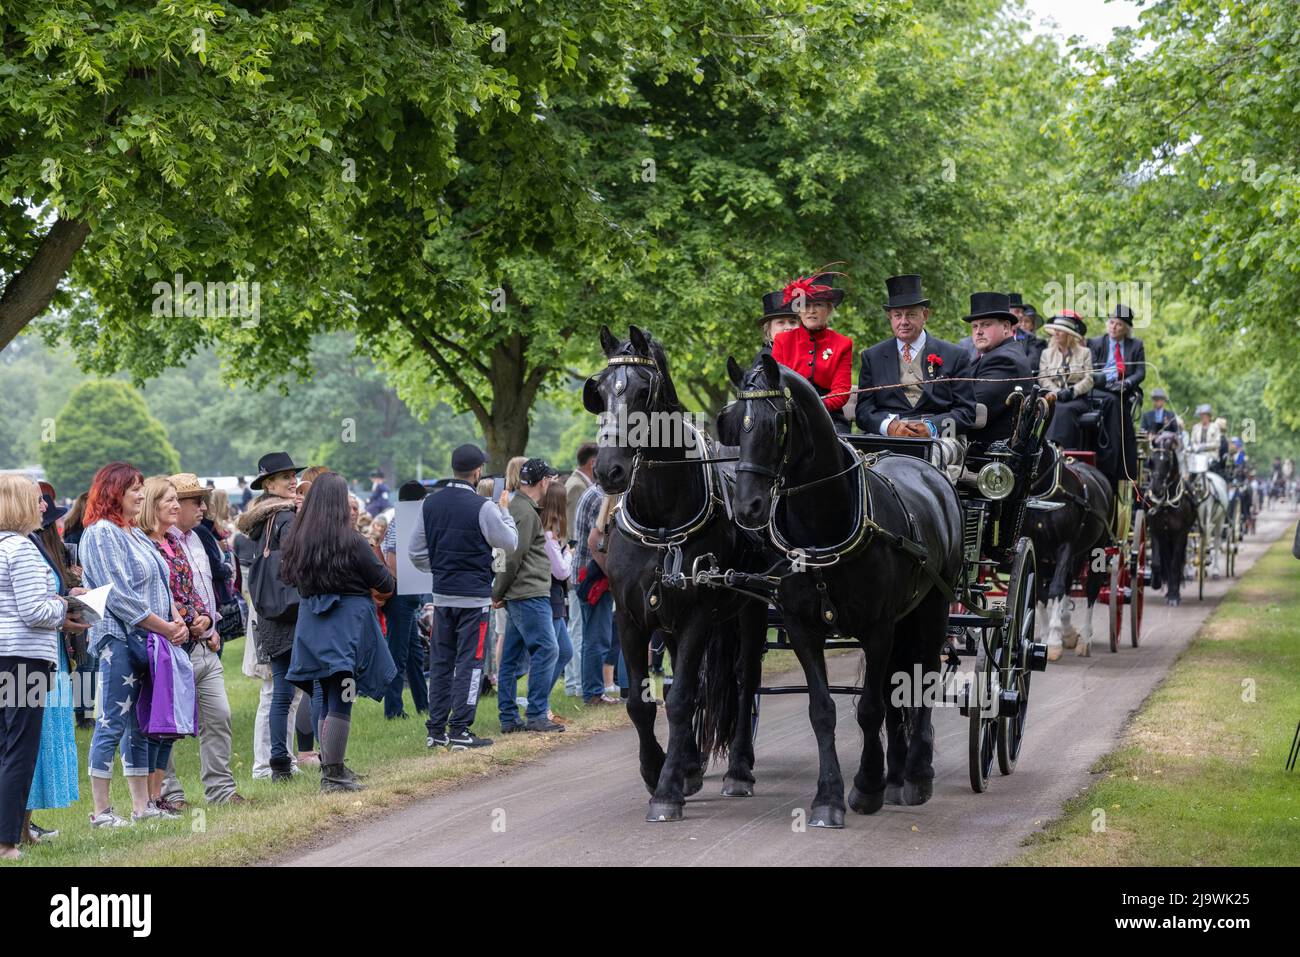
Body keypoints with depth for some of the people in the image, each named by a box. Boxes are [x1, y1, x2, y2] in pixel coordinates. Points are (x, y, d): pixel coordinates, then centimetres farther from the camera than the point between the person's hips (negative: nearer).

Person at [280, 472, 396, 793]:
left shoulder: (296, 540, 1)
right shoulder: (351, 541, -12)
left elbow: (289, 577, 13)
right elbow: (383, 581, -4)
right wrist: (390, 586, 18)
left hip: (312, 621, 6)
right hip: (347, 622, -6)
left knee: (328, 700, 17)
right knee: (340, 703, -4)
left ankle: (332, 766, 25)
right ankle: (333, 775, -6)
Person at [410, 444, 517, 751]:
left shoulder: (431, 504, 5)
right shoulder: (482, 507, -14)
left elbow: (415, 551, 10)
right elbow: (509, 542, -5)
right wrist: (504, 510, 9)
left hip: (442, 595, 6)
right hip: (474, 596, -6)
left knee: (440, 662, 10)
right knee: (469, 662, -1)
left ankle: (436, 731, 12)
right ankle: (460, 731, -4)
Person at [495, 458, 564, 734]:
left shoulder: (516, 507, 20)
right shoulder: (526, 512, -12)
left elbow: (512, 556, 20)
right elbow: (513, 557, -16)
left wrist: (498, 593, 16)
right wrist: (498, 593, -8)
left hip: (520, 597, 11)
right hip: (529, 595, -11)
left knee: (511, 657, 9)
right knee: (546, 650, -11)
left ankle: (508, 719, 12)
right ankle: (537, 716, -12)